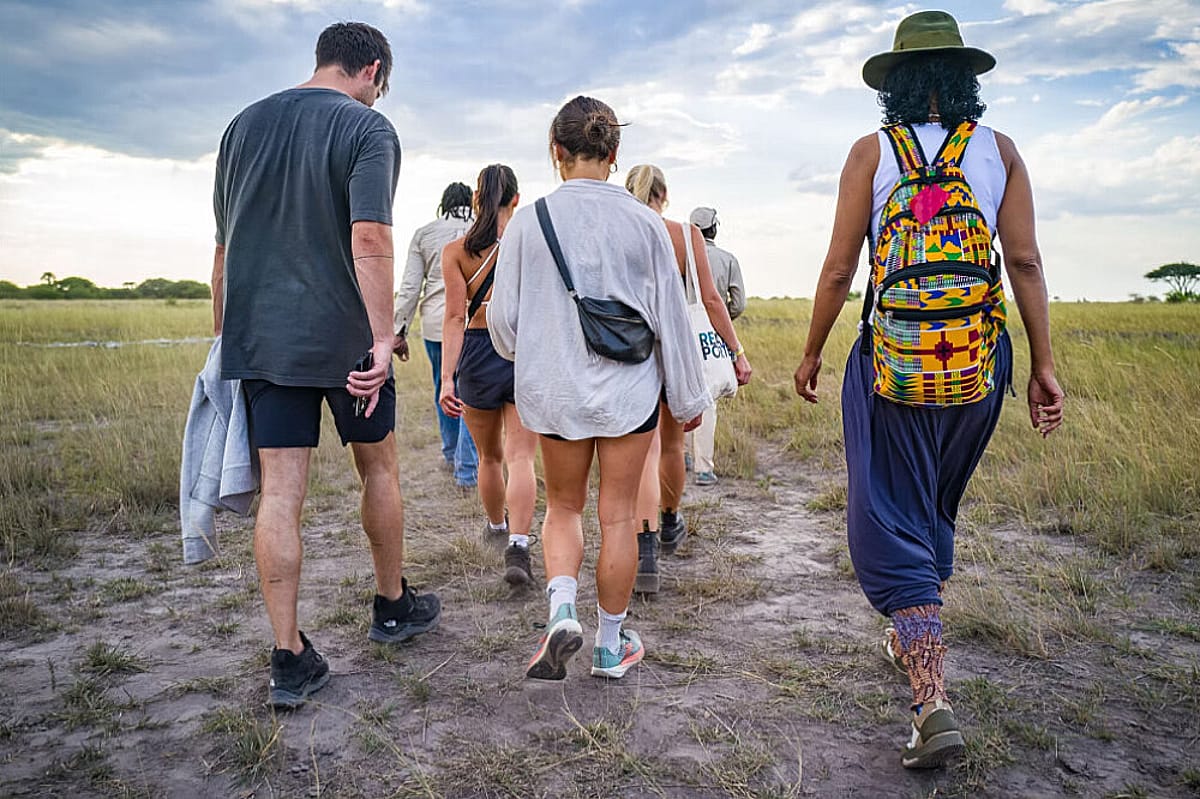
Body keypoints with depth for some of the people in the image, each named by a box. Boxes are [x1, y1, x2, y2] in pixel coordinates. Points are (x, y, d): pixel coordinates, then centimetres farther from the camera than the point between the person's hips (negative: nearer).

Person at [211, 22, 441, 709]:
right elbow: (369, 240, -20)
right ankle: (394, 606, 32)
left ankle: (290, 659, 6)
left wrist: (225, 335, 20)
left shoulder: (244, 126, 12)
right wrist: (382, 338, -21)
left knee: (281, 492, 2)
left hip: (262, 337, 4)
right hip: (346, 337, -4)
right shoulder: (369, 128, -6)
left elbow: (225, 243, 14)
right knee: (379, 468, 15)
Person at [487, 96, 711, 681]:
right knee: (617, 514, 11)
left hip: (554, 389, 0)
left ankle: (561, 609, -2)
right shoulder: (643, 223, -5)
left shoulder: (527, 221, -6)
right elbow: (670, 318, -1)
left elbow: (502, 318, -1)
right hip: (629, 388, 0)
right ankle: (611, 644, 22)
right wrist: (688, 397, 9)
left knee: (563, 507, 19)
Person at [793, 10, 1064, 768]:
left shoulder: (873, 151, -1)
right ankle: (917, 634, 41)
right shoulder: (999, 149, 6)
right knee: (935, 507, 23)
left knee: (890, 525, 1)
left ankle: (933, 700, -10)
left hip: (893, 362, -4)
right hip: (979, 363, 4)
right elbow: (1026, 262, 0)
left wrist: (812, 354, 7)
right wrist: (1044, 365, 4)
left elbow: (839, 270, -4)